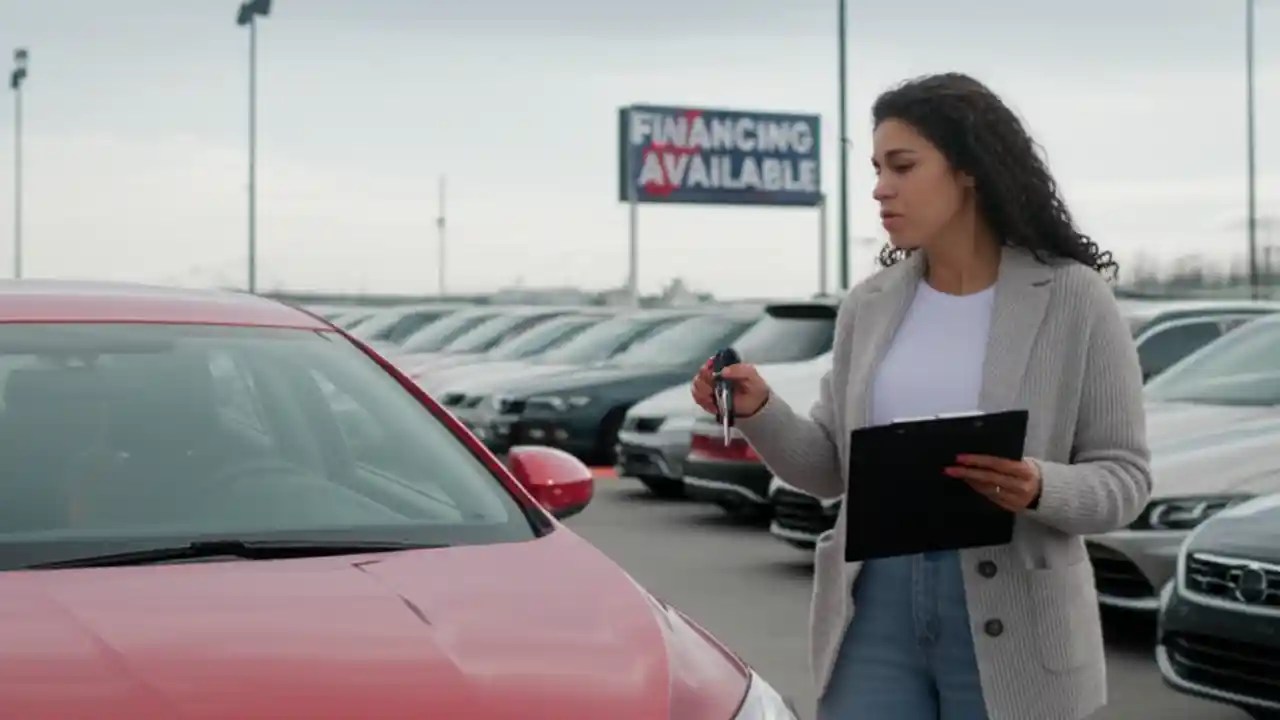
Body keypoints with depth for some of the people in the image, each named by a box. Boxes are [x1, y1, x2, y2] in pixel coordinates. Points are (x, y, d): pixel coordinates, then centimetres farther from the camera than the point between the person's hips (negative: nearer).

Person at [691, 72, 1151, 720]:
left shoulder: (1073, 298, -5)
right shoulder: (869, 304, 7)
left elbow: (1125, 475, -5)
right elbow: (829, 468, 10)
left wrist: (1040, 491, -24)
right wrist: (759, 411, -8)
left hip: (1009, 624, -3)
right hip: (877, 604, 3)